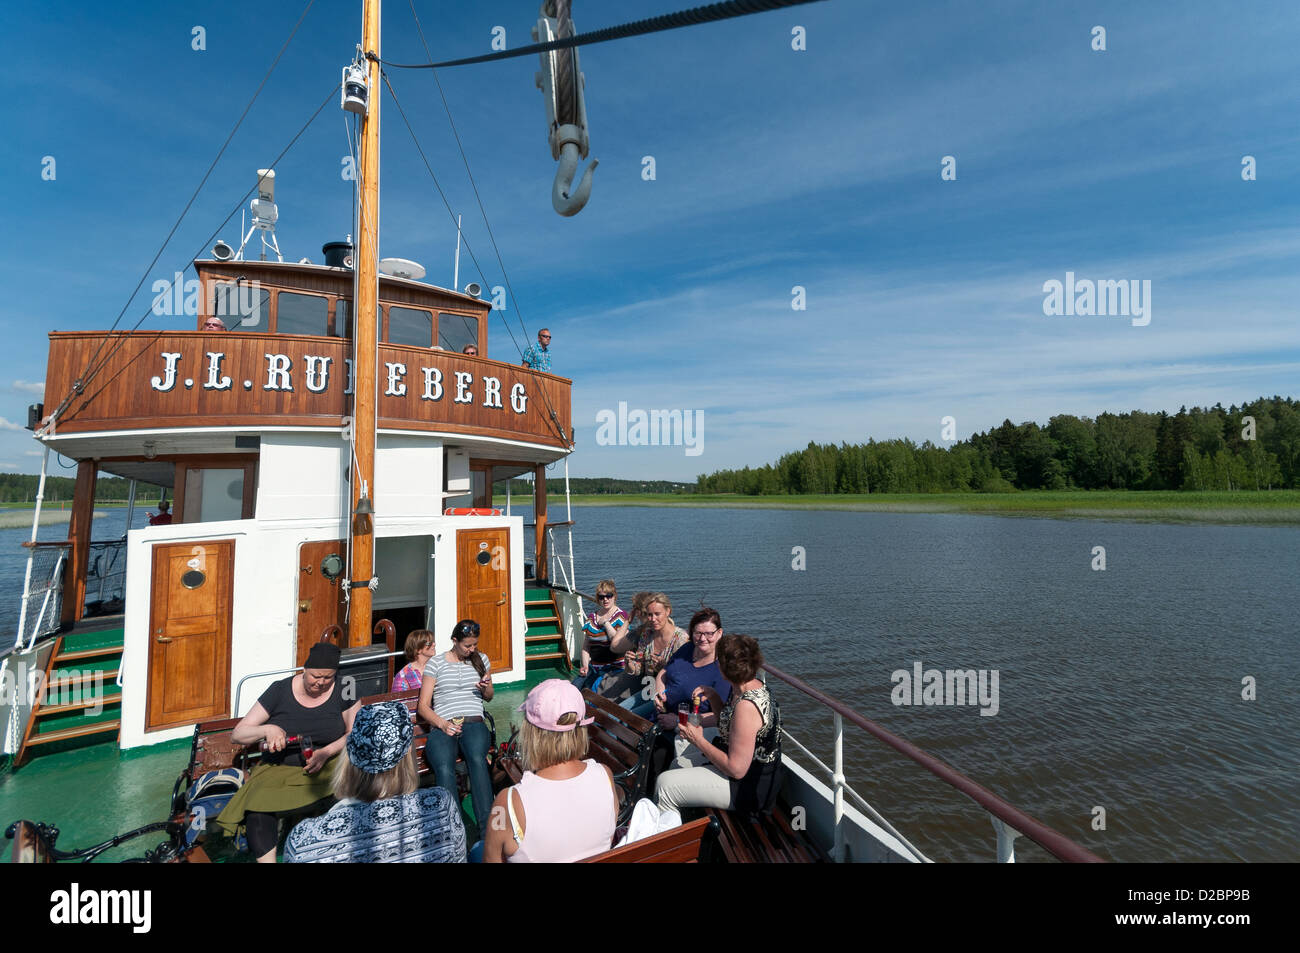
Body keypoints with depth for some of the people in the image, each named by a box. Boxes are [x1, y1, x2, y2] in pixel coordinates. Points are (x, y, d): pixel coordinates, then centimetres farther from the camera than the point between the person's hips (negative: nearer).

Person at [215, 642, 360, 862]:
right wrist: (267, 730, -19)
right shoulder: (280, 691, -1)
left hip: (328, 768, -1)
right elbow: (237, 735, 3)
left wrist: (327, 752, -16)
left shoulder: (343, 691, 0)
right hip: (279, 768, 1)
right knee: (257, 813, -32)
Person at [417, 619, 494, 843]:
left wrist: (486, 688, 4)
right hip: (442, 726, -1)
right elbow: (423, 706, 8)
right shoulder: (435, 663, 11)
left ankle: (487, 830, -36)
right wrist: (442, 724, -10)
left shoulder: (481, 659, 19)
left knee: (477, 759, -33)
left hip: (474, 723, 1)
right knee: (444, 768, -34)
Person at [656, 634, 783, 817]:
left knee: (665, 783, -8)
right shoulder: (754, 686, -1)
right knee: (677, 763, 21)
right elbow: (726, 719, 16)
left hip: (747, 787, -10)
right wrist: (713, 696, -2)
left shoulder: (747, 706, -31)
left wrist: (699, 740, -19)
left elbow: (736, 769, -29)